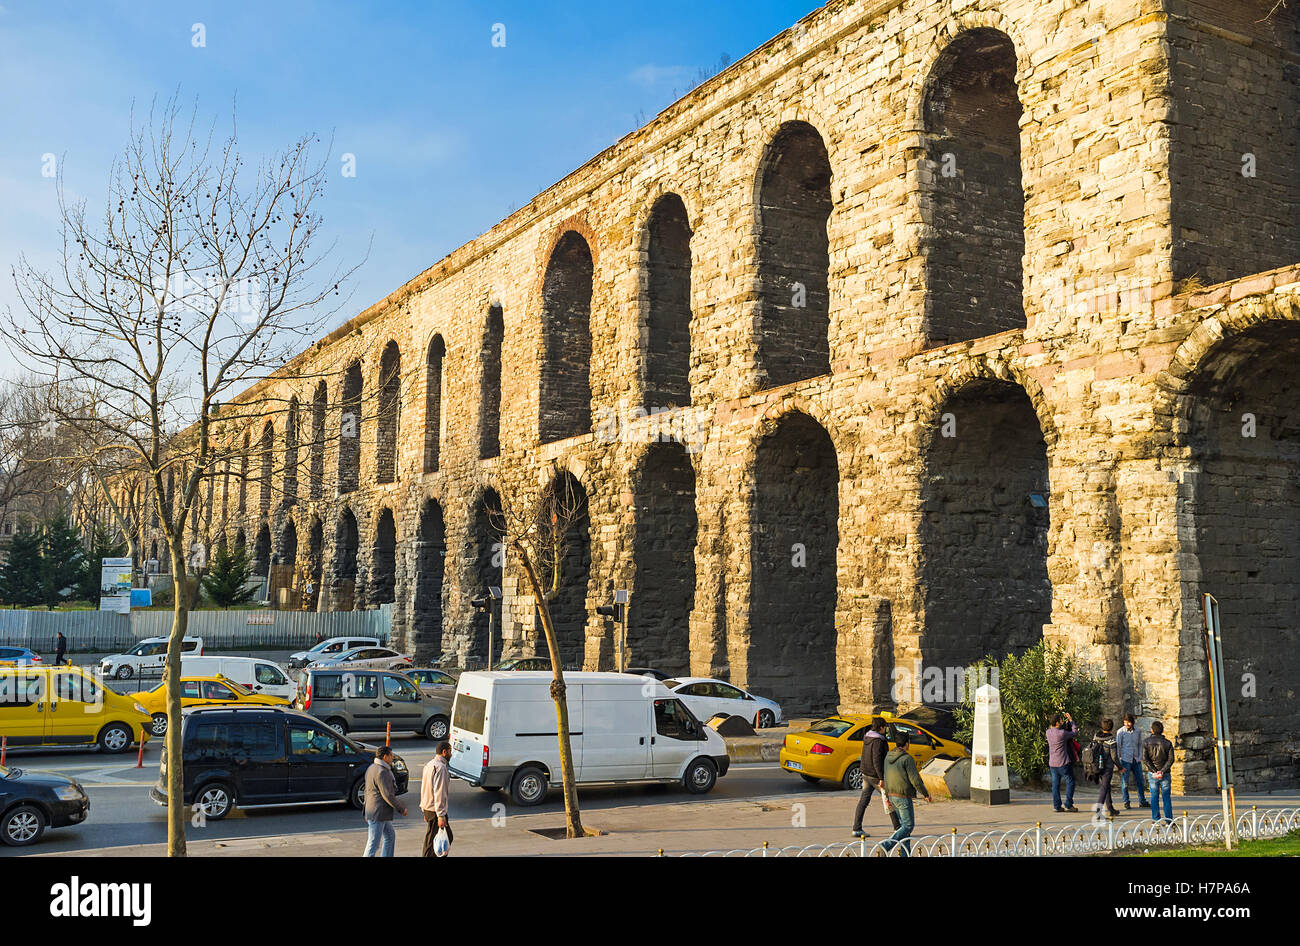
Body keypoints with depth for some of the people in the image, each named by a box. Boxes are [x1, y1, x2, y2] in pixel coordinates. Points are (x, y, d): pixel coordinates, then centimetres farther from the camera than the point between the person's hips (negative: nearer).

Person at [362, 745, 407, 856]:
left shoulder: (372, 768, 12)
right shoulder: (381, 772, -20)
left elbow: (367, 791, 19)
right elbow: (388, 795, -22)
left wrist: (367, 811, 25)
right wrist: (401, 809, -12)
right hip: (378, 813, -11)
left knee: (390, 836, 20)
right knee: (373, 844, -5)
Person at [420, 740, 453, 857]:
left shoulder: (429, 764, 14)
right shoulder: (440, 767, -18)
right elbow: (439, 793, -22)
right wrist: (441, 816, -23)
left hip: (427, 807, 10)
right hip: (435, 810, -10)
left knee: (448, 838, 15)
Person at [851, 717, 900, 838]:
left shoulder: (867, 738, 7)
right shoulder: (878, 741, -21)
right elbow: (877, 761, -26)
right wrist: (882, 778, -24)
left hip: (865, 773, 8)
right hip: (875, 775, -8)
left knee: (863, 800, 7)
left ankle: (856, 829, 4)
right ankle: (897, 826, 17)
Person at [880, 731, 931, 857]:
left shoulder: (888, 757, 7)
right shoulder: (907, 759, -17)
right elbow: (915, 780, -16)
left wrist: (887, 795, 22)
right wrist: (926, 794, -3)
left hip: (892, 795, 8)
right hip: (903, 797, -8)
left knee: (904, 824, 16)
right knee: (908, 825, -1)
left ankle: (905, 854, 16)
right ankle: (886, 846, -13)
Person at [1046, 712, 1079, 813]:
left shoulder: (1048, 732, 2)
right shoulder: (1062, 733, -18)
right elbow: (1074, 732, -1)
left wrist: (1066, 721, 19)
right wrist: (1071, 720, 9)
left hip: (1052, 763, 7)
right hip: (1063, 763, -6)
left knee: (1055, 784, 10)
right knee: (1070, 782, 6)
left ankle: (1056, 806, 10)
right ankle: (1068, 805, 4)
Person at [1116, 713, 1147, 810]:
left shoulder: (1137, 731, 6)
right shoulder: (1121, 732, -3)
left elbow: (1140, 744, 15)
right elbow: (1117, 746, -2)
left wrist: (1140, 757, 4)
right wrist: (1118, 760, -6)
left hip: (1136, 760, 3)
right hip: (1125, 760, -3)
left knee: (1140, 781, 5)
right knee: (1125, 782, -1)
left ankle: (1142, 802, 15)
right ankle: (1126, 803, 7)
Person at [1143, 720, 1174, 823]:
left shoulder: (1146, 742, -2)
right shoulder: (1167, 743, -2)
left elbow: (1145, 759, -9)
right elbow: (1171, 759, -9)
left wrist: (1154, 771, -11)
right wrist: (1162, 771, -13)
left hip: (1152, 773, 0)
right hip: (1165, 774, 0)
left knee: (1154, 797, 5)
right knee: (1166, 797, 7)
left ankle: (1156, 819, 5)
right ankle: (1169, 819, 7)